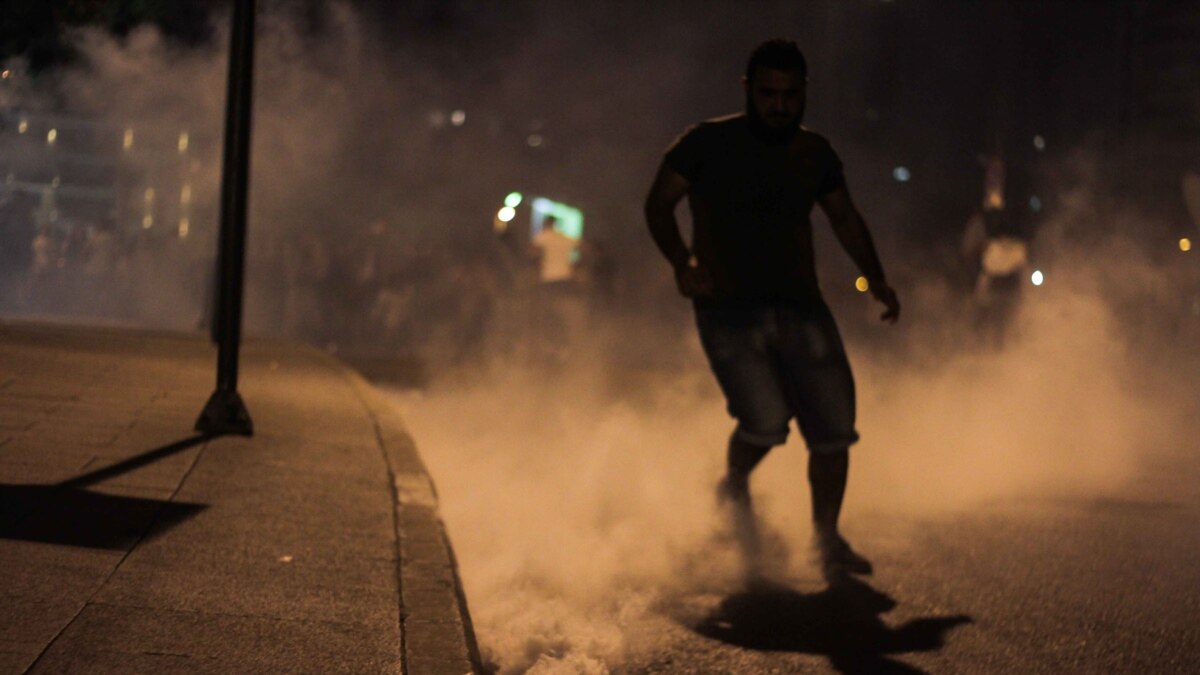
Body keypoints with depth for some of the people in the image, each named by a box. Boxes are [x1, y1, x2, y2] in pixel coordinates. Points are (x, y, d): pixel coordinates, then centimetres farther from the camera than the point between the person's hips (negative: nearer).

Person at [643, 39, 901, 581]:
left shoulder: (814, 154, 12)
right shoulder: (709, 143, -1)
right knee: (765, 422, -18)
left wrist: (875, 278, 11)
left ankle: (826, 540, 13)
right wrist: (681, 264, -15)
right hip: (729, 309, -4)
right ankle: (734, 485, 16)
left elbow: (844, 217, 24)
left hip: (800, 308, 4)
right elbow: (659, 203, 1)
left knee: (833, 426, -5)